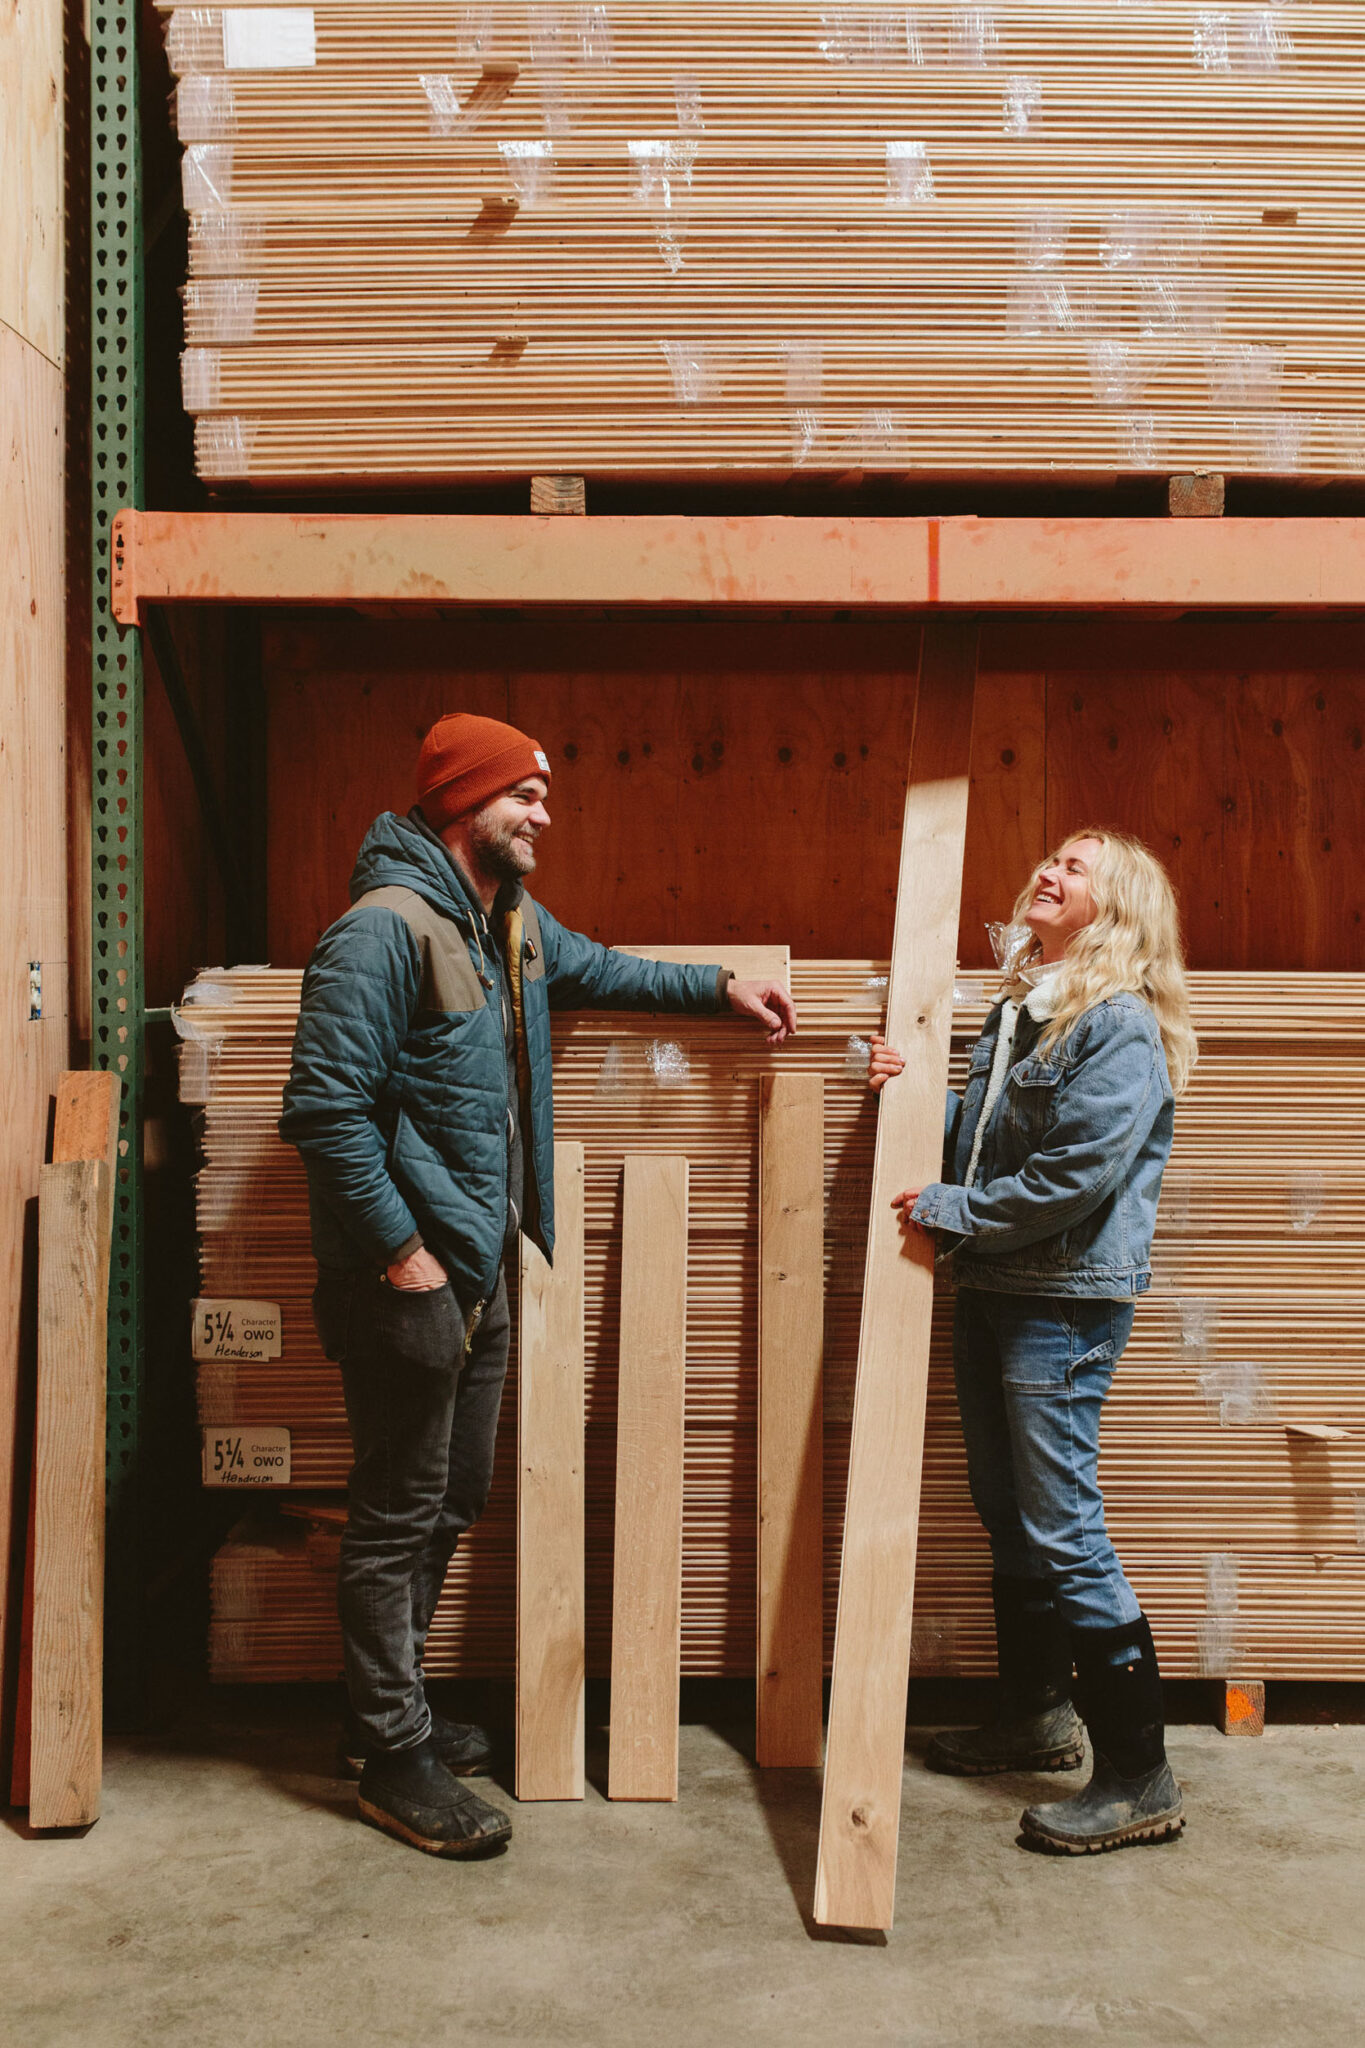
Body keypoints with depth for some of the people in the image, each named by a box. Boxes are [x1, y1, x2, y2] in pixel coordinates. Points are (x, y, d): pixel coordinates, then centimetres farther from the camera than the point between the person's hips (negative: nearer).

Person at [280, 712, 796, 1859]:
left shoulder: (513, 927, 11)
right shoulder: (385, 929, -19)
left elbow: (601, 971, 32)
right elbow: (326, 1108, -22)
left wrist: (721, 986, 26)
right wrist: (400, 1249, -20)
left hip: (478, 1269, 10)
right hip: (409, 1278, -10)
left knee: (451, 1503, 19)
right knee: (400, 1517, 2)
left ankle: (399, 1708, 36)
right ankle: (395, 1760, 17)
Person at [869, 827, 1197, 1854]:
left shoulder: (1122, 1026, -15)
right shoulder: (1018, 1009, 13)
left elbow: (1074, 1177, -21)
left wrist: (953, 1210, -13)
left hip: (1067, 1302, -9)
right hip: (991, 1292, 9)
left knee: (1063, 1529, -6)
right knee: (1008, 1513, 18)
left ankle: (1140, 1778, 7)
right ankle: (1037, 1713, 35)